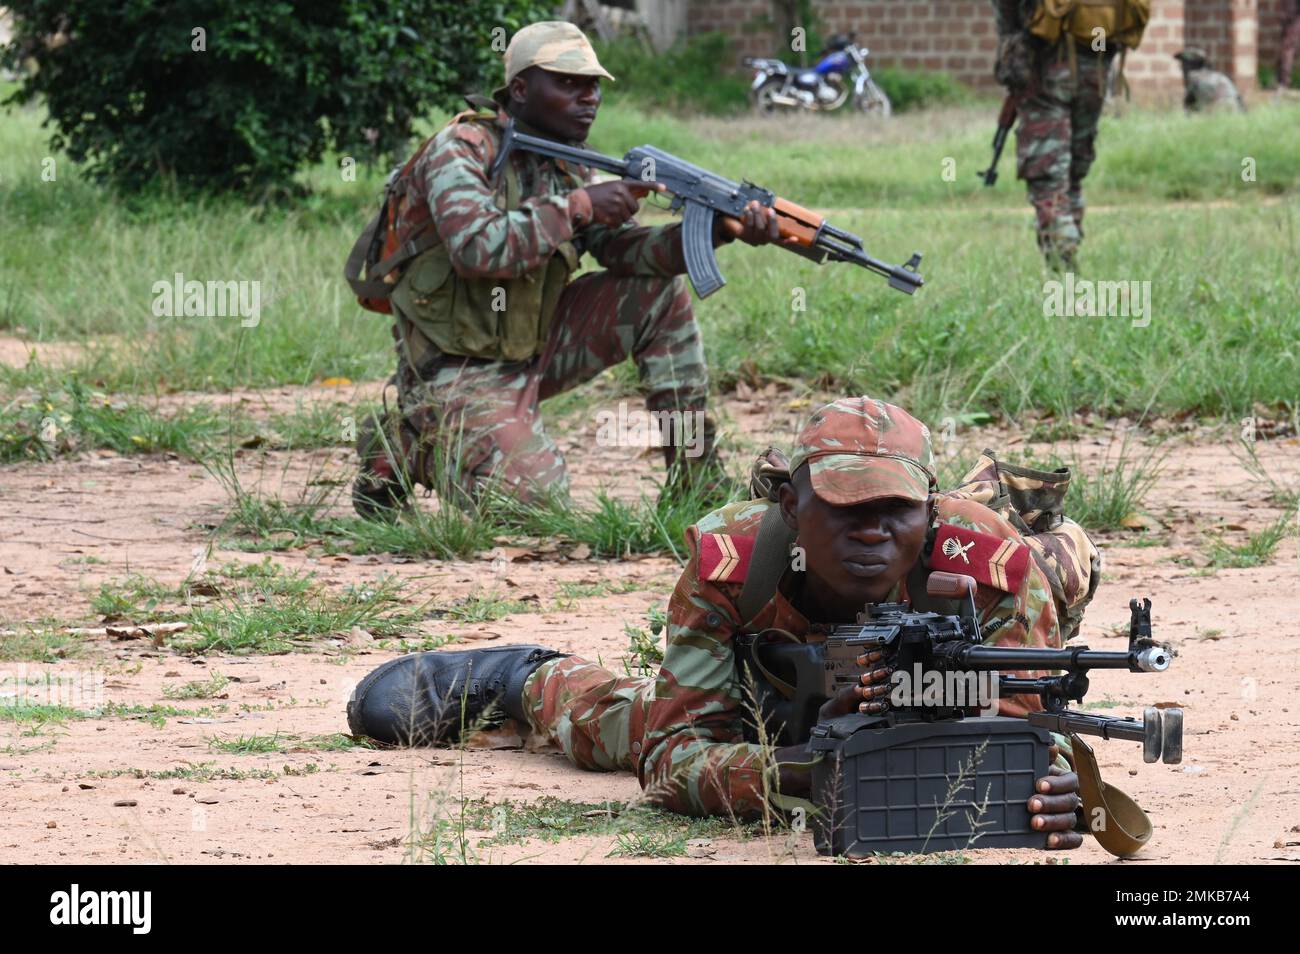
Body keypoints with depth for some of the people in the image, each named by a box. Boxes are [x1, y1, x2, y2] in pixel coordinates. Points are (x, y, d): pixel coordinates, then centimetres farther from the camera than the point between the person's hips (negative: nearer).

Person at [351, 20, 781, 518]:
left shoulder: (566, 166, 7)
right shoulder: (462, 149, -16)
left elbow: (623, 247, -1)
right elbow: (477, 249, -31)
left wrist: (718, 230, -17)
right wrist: (579, 206, -26)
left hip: (530, 351, 8)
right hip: (460, 372, -8)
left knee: (660, 290, 0)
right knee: (535, 493, -26)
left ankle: (695, 476, 3)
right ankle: (407, 446, 1)